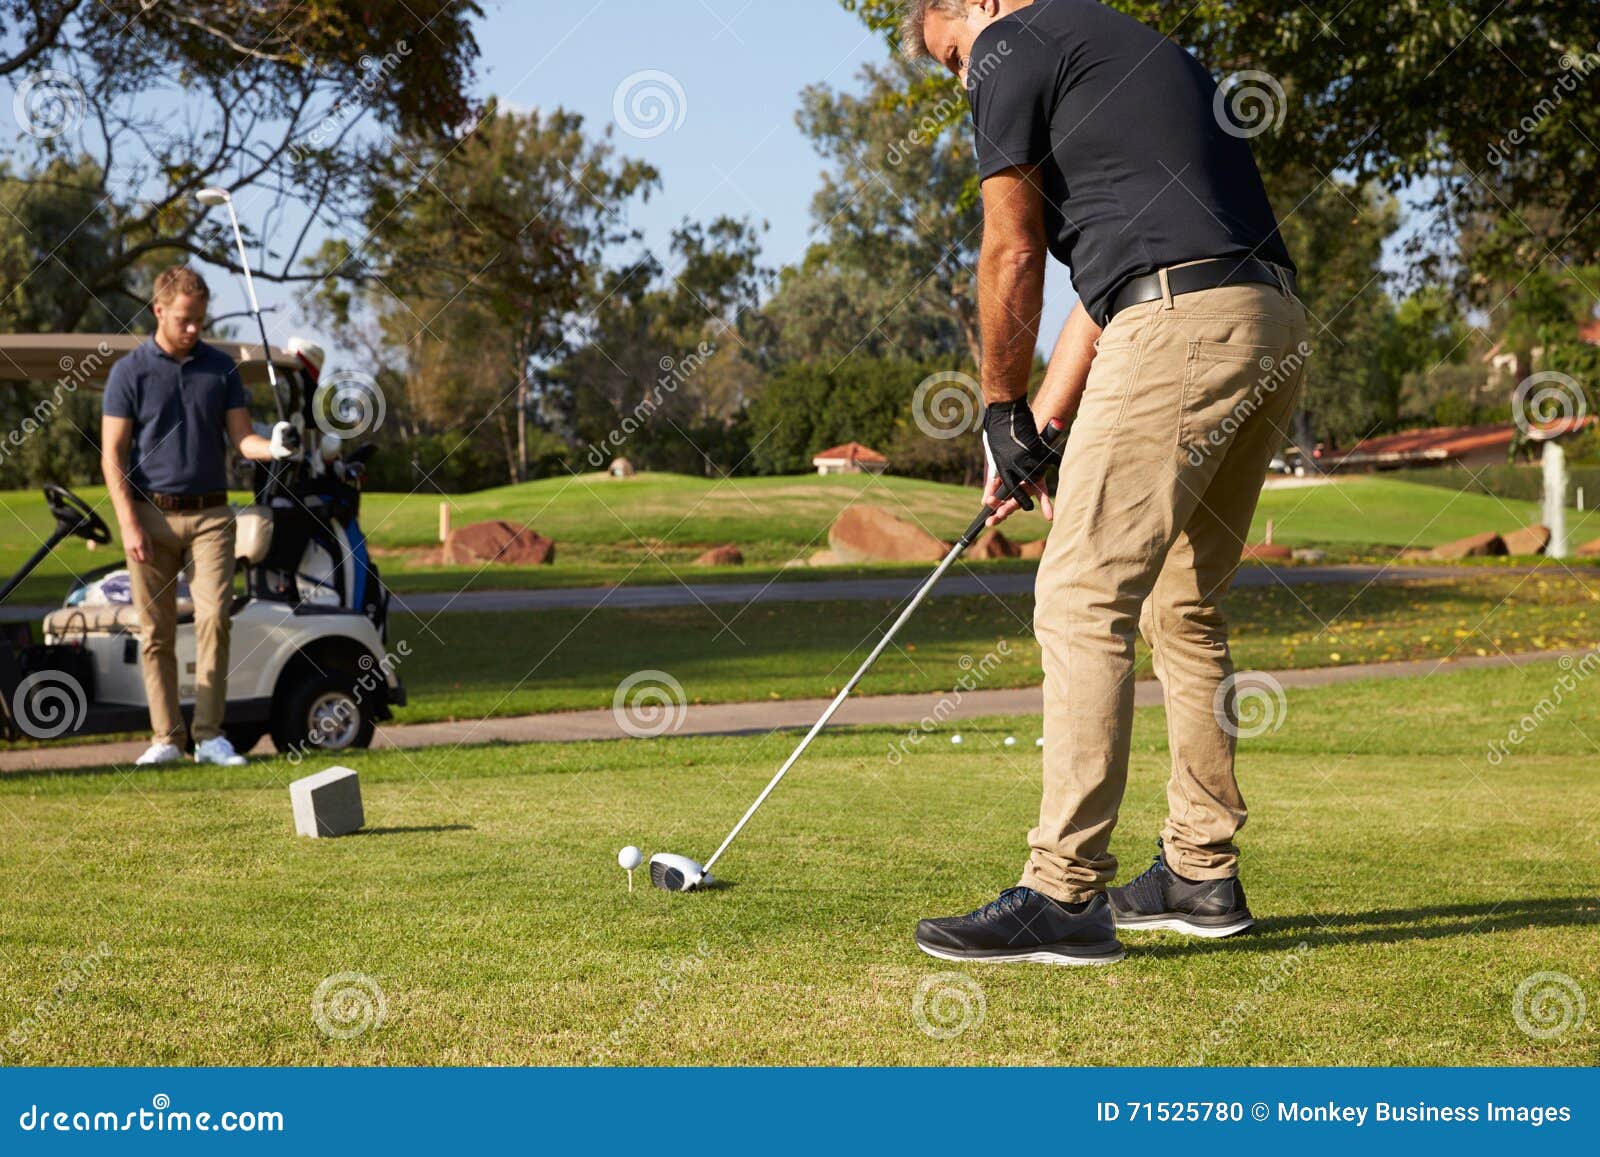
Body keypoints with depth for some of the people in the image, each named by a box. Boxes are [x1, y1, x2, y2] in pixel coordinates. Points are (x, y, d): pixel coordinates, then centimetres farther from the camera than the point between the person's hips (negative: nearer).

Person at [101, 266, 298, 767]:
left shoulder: (221, 368, 7)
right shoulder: (129, 372, 0)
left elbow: (241, 437, 5)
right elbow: (112, 454, -2)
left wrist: (274, 447, -19)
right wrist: (129, 525, -11)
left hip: (210, 515, 1)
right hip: (151, 516, -1)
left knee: (214, 617, -11)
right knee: (157, 630, 0)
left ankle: (210, 735, -8)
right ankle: (165, 738, 6)